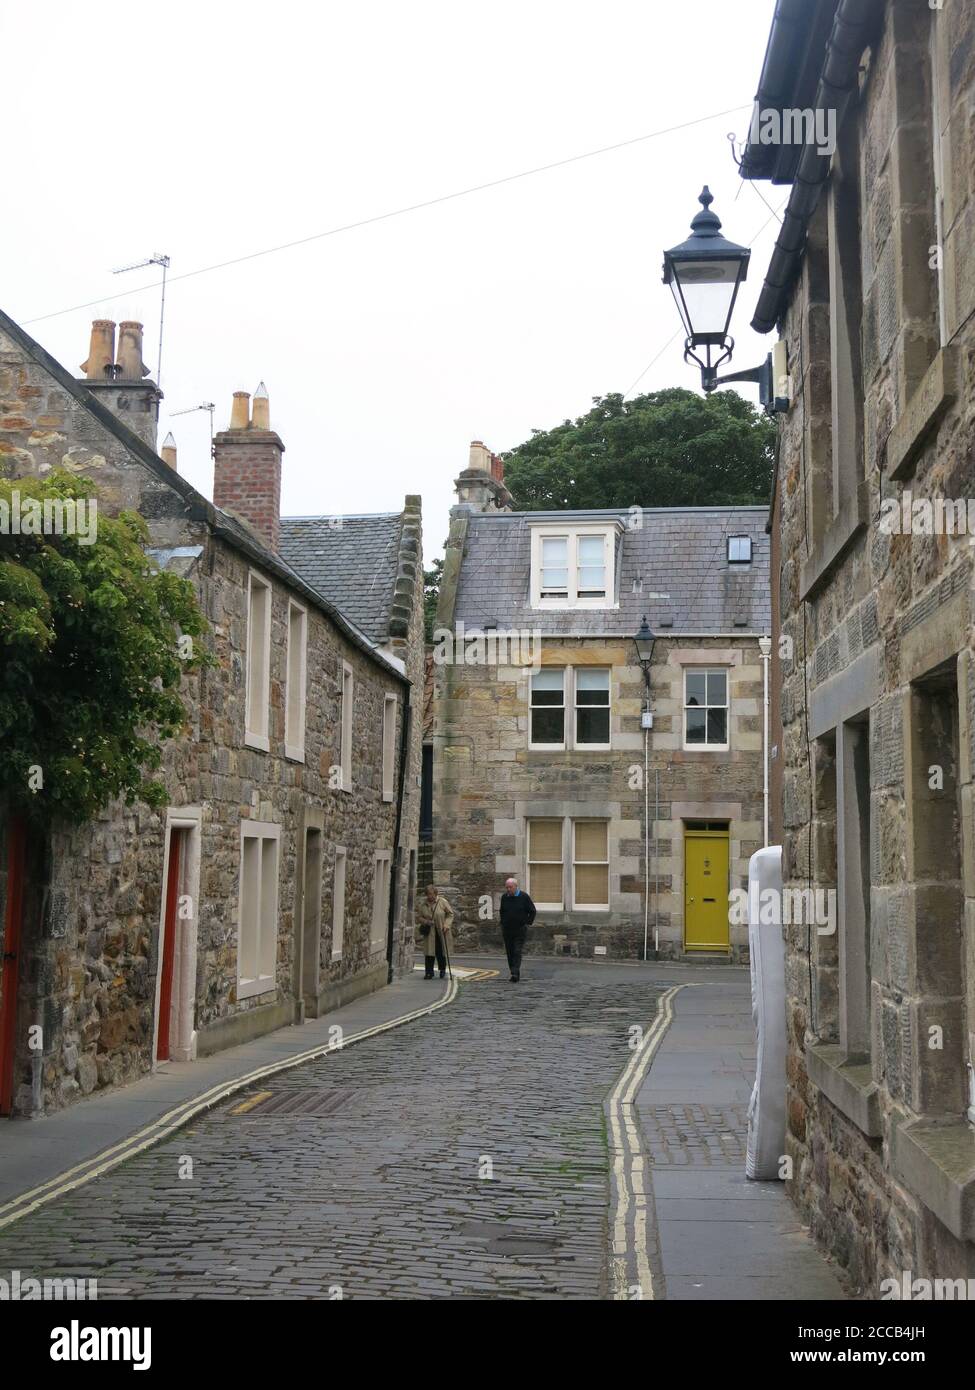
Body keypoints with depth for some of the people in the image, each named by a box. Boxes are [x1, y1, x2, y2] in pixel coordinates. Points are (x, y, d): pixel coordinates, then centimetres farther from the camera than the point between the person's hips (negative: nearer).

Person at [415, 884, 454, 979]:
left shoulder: (442, 902, -5)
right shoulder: (423, 904, 3)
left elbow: (450, 914, 0)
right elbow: (418, 917, 10)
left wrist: (446, 924, -14)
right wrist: (425, 921, -10)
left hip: (441, 932, -2)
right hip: (429, 932, 2)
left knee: (440, 952, 3)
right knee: (429, 952, -4)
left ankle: (443, 969, 25)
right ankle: (429, 972, 2)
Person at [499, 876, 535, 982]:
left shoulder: (524, 897, -5)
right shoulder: (504, 897, 6)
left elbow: (532, 911, 3)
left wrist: (528, 923, -3)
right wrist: (502, 924, 14)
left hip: (520, 930, -4)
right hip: (507, 930, 4)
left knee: (517, 952, -13)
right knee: (509, 953, 5)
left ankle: (515, 974, -19)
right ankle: (515, 974, 14)